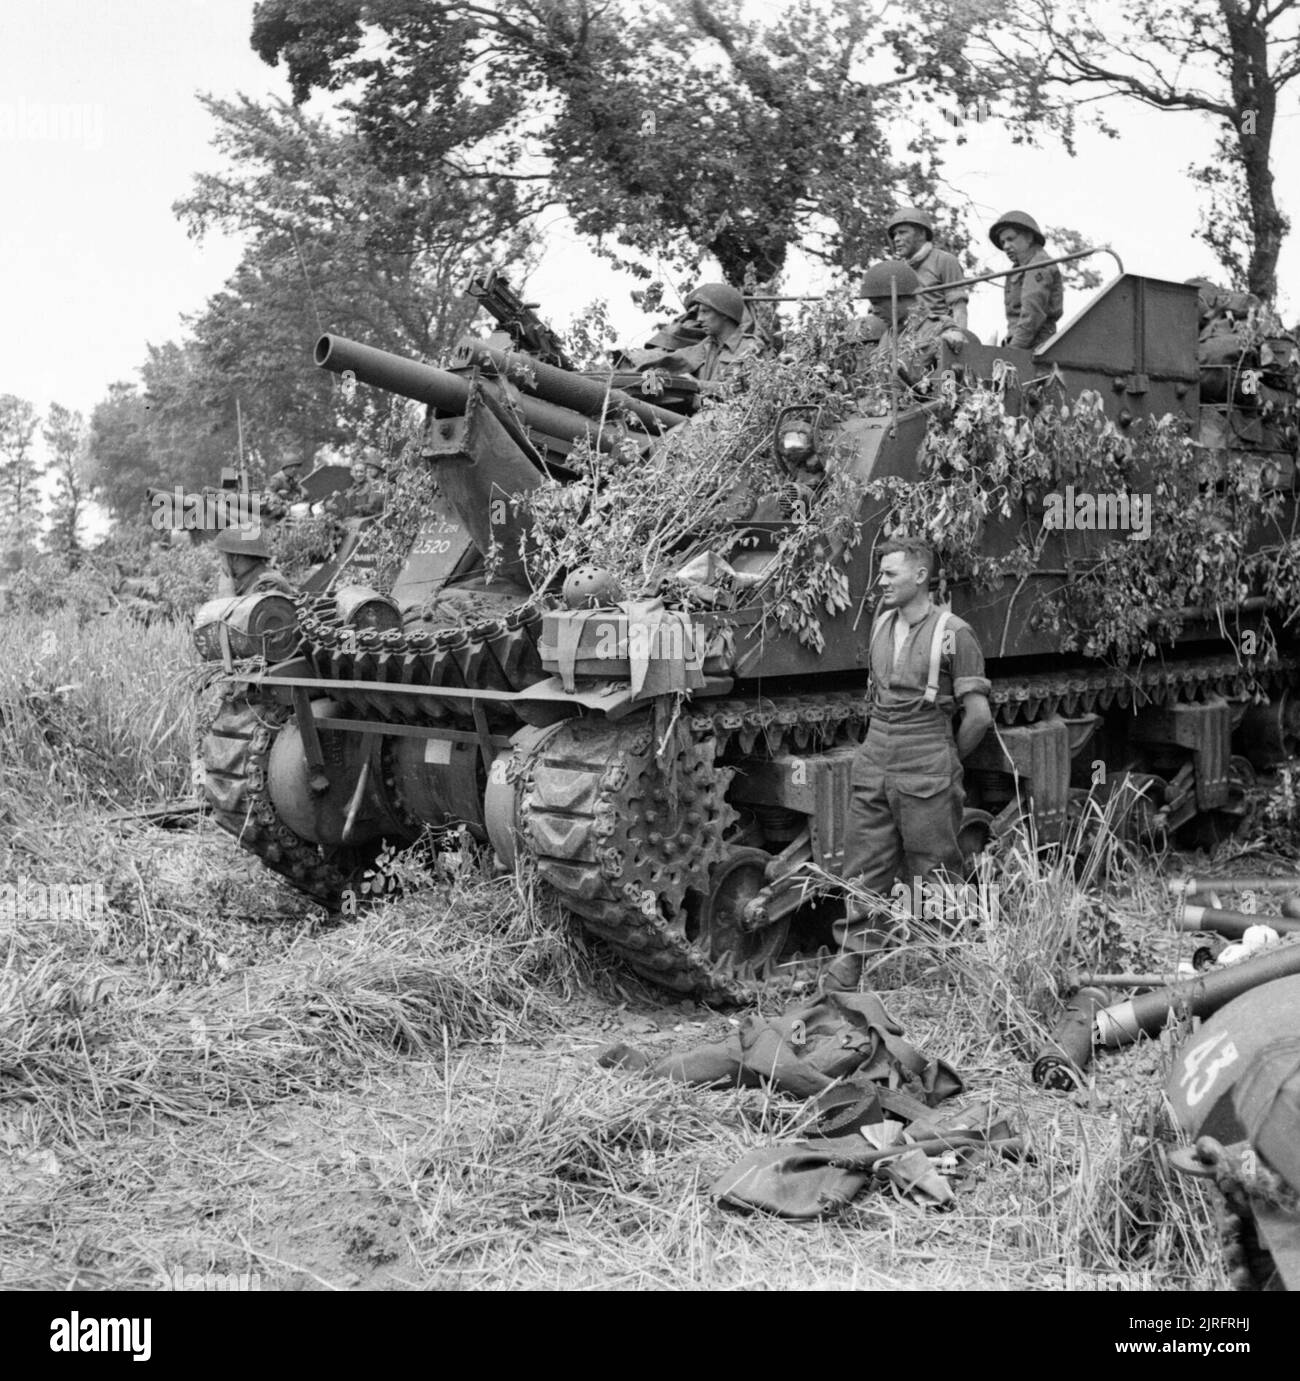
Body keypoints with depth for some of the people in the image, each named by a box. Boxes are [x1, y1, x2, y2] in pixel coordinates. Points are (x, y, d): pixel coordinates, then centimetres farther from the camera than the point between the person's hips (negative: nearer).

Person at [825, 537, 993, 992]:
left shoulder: (952, 633, -10)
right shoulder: (881, 623, 9)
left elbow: (978, 714, -9)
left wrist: (946, 759, 1)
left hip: (925, 773, -6)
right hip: (874, 762, 6)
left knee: (933, 871, 4)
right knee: (864, 868, 7)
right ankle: (853, 954, 14)